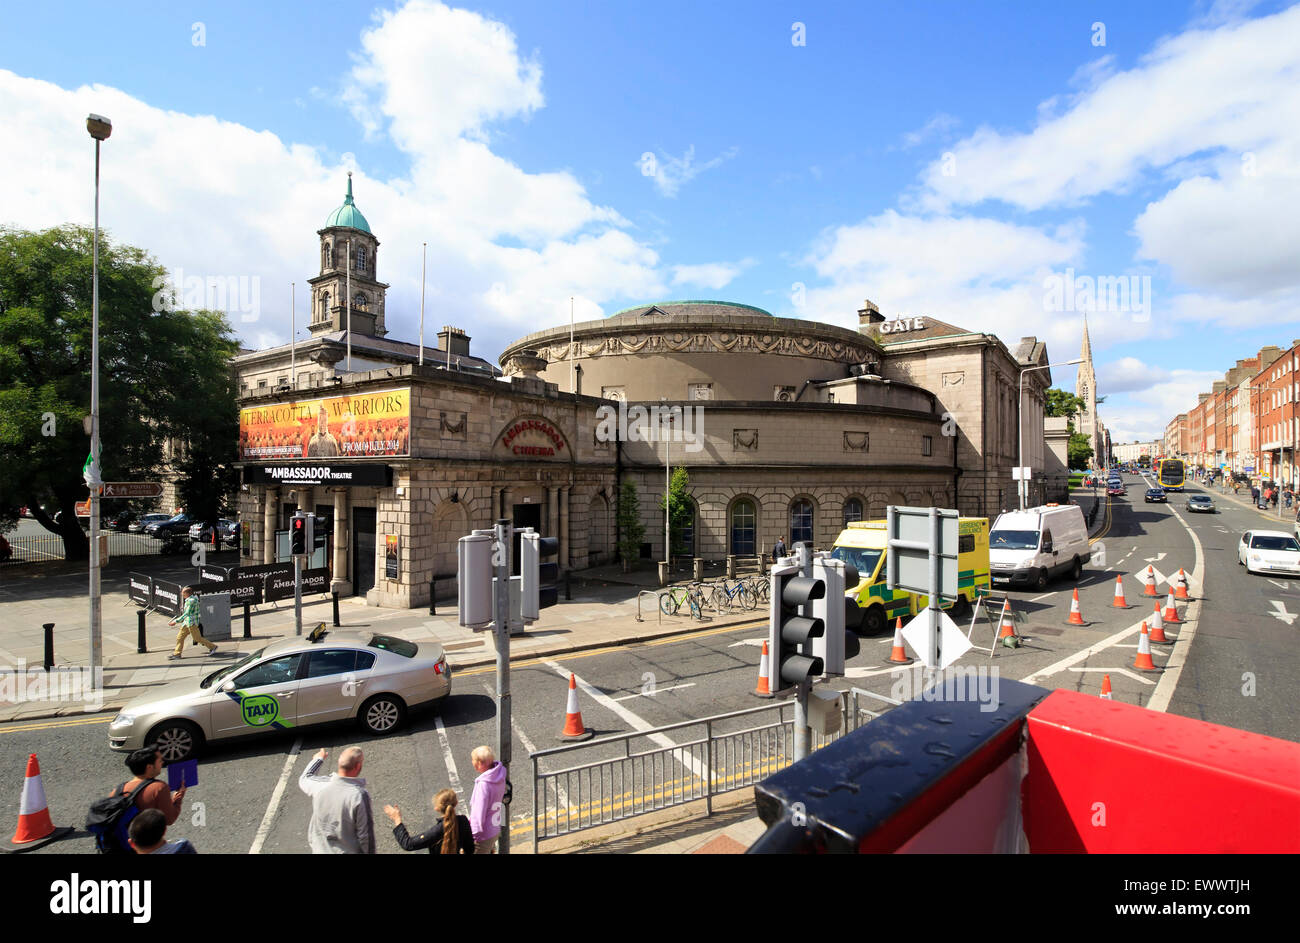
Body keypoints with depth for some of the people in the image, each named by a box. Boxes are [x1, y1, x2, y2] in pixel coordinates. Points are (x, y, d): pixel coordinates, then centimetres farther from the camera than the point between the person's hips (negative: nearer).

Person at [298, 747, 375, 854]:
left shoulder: (320, 786, -17)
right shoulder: (360, 796, -29)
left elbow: (304, 779, 9)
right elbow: (365, 834, -20)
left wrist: (318, 759, 24)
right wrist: (369, 852, -4)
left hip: (320, 849, 5)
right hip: (349, 851, -4)